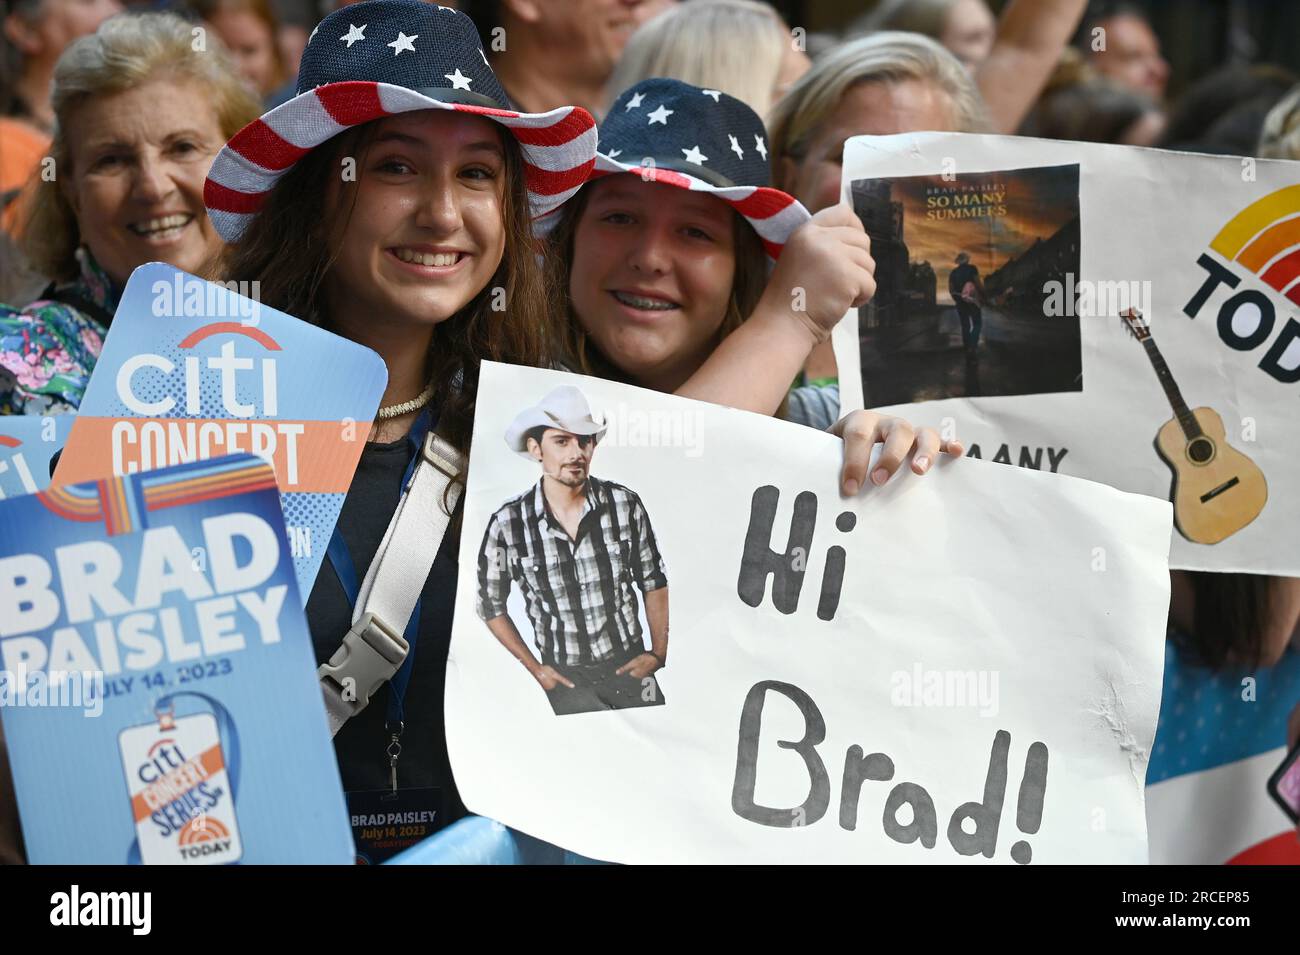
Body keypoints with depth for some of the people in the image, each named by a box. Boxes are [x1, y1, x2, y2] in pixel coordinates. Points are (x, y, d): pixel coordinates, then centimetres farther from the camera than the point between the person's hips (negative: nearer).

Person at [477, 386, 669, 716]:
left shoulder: (624, 504, -6)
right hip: (566, 675, -1)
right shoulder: (508, 525, -9)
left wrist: (658, 653, 2)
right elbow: (491, 606, 4)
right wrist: (536, 669, 1)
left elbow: (653, 581, 7)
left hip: (629, 664, 2)